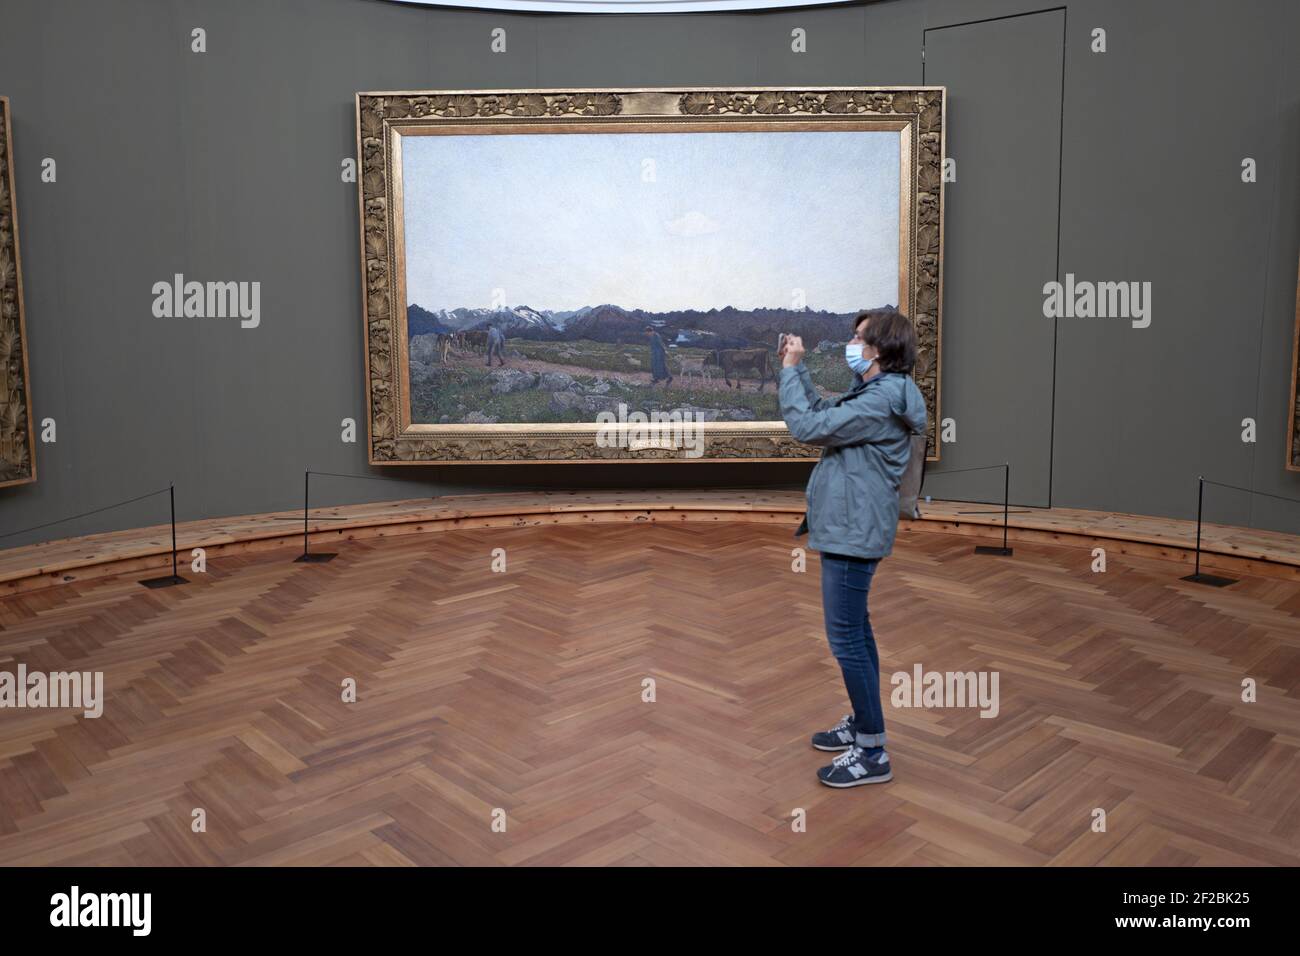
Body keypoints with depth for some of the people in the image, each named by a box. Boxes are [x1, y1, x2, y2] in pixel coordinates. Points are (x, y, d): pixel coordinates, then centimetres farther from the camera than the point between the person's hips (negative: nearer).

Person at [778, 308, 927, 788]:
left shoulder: (880, 402, -20)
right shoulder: (873, 392, 12)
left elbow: (807, 426, -21)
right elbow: (822, 411, 21)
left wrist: (790, 369, -11)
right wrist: (796, 367, 13)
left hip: (852, 533, -11)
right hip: (851, 529, 11)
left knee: (846, 637, -5)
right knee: (855, 630, 19)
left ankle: (873, 753, 4)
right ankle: (861, 724, 33)